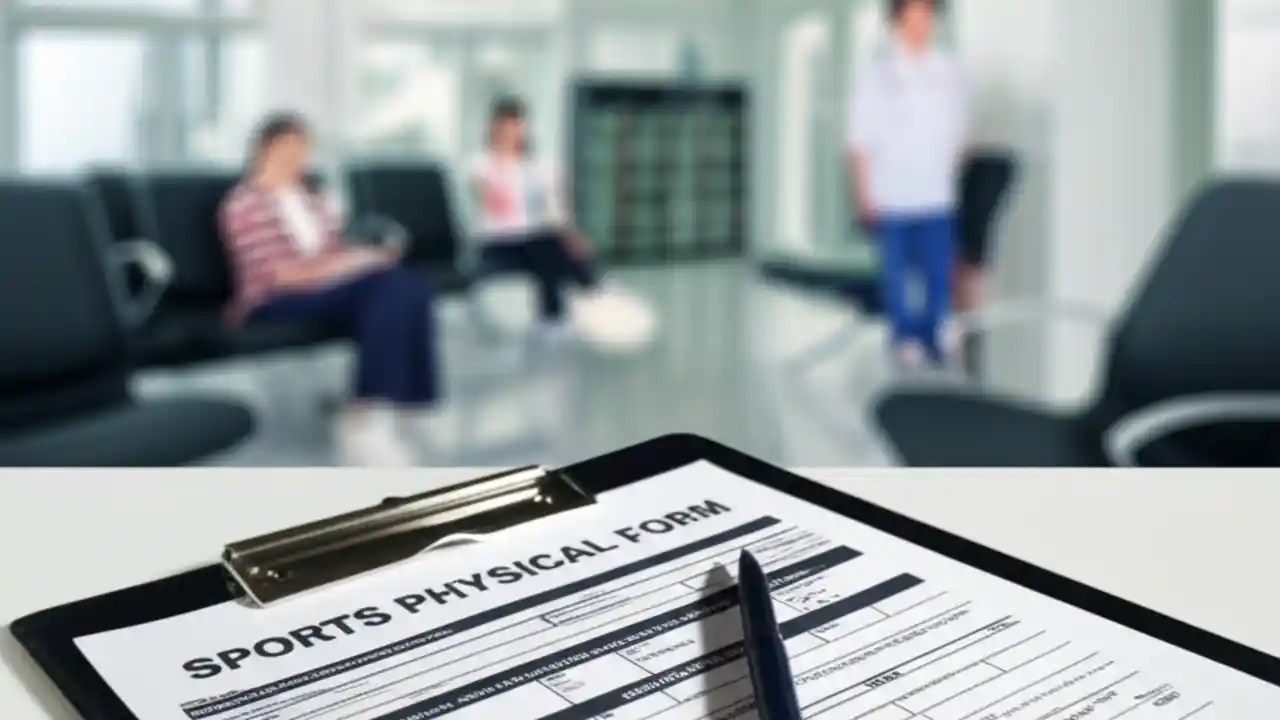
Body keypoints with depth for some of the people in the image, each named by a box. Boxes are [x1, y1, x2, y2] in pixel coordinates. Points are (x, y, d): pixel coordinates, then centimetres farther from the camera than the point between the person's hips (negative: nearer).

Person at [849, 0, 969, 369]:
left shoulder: (949, 72, 6)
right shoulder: (879, 75, -2)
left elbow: (959, 130, 13)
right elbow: (861, 141, -2)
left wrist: (956, 177, 8)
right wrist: (865, 197, -5)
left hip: (938, 197, 2)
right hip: (892, 197, -2)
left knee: (941, 272, 3)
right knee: (897, 272, 6)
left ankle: (931, 335, 19)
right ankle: (905, 337, 21)